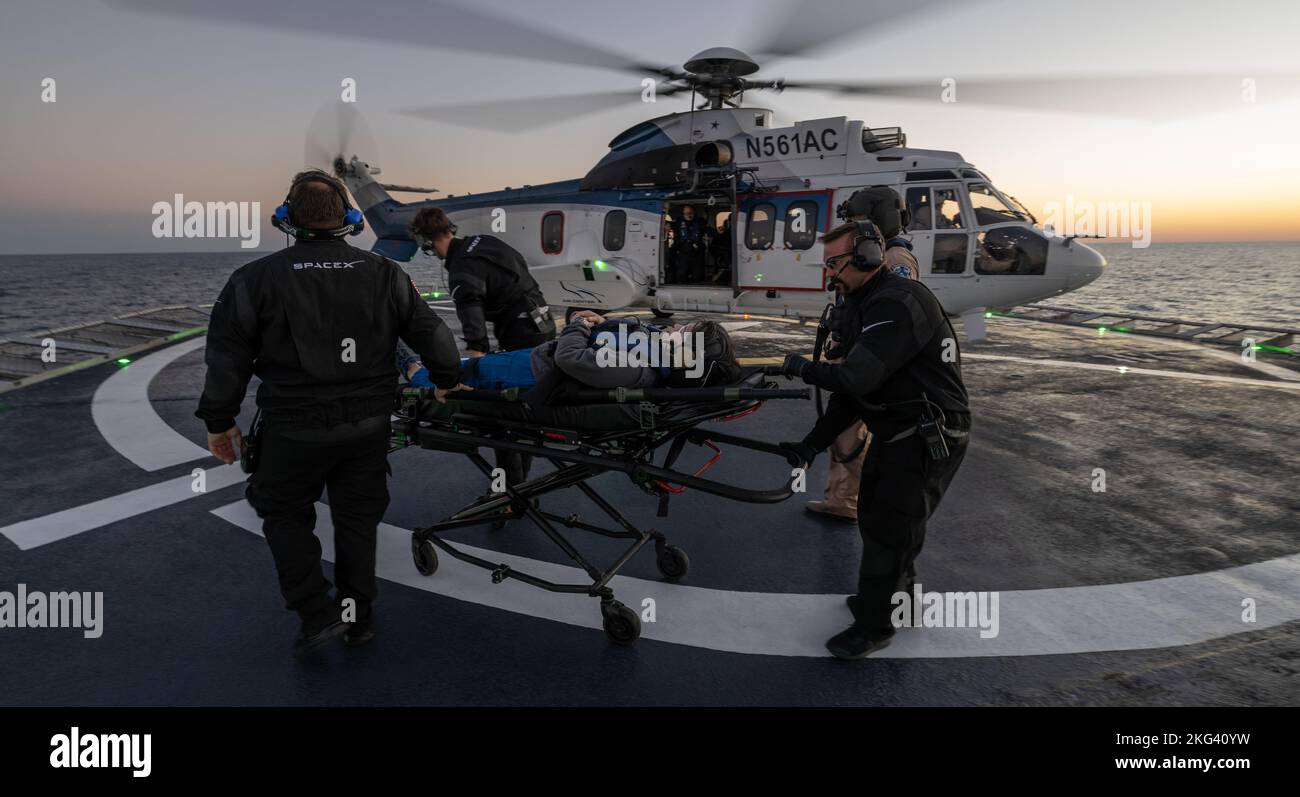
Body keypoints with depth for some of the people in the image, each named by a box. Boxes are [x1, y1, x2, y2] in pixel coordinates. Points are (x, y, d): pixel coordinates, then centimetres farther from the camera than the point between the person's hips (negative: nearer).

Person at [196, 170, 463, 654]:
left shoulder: (255, 280, -8)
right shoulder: (384, 275, -1)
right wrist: (446, 380, 18)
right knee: (357, 516, 17)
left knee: (285, 514, 19)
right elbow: (430, 332, 3)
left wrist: (219, 421, 8)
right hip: (368, 427, 3)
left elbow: (227, 359, -4)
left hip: (293, 431, -2)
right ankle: (358, 618, 27)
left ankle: (318, 614, 12)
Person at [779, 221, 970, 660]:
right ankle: (898, 596, 42)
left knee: (889, 527, -2)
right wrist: (813, 443, 5)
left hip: (928, 437, -10)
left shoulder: (898, 303, -23)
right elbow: (850, 390, 10)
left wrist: (803, 368, -15)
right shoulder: (862, 305, 10)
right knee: (873, 512, 21)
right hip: (896, 431, 10)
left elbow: (856, 378, -32)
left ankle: (872, 625, 15)